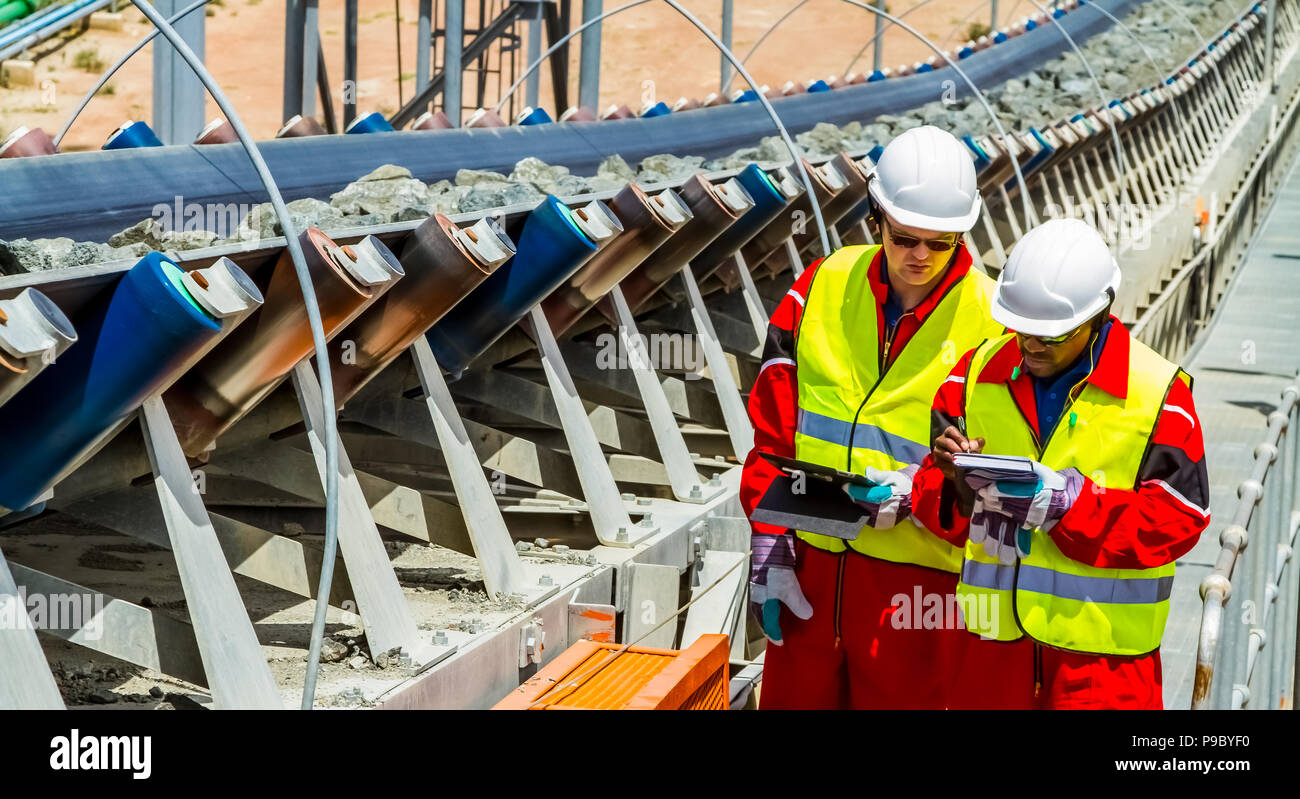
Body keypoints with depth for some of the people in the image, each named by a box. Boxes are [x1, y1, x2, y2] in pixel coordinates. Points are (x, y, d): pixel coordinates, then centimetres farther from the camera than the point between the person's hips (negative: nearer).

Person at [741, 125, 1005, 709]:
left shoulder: (992, 321, -6)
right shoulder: (823, 287, 3)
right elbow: (773, 428, 6)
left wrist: (917, 489, -22)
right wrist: (770, 551, 1)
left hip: (919, 574, -3)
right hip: (810, 561, 3)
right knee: (793, 698, 13)